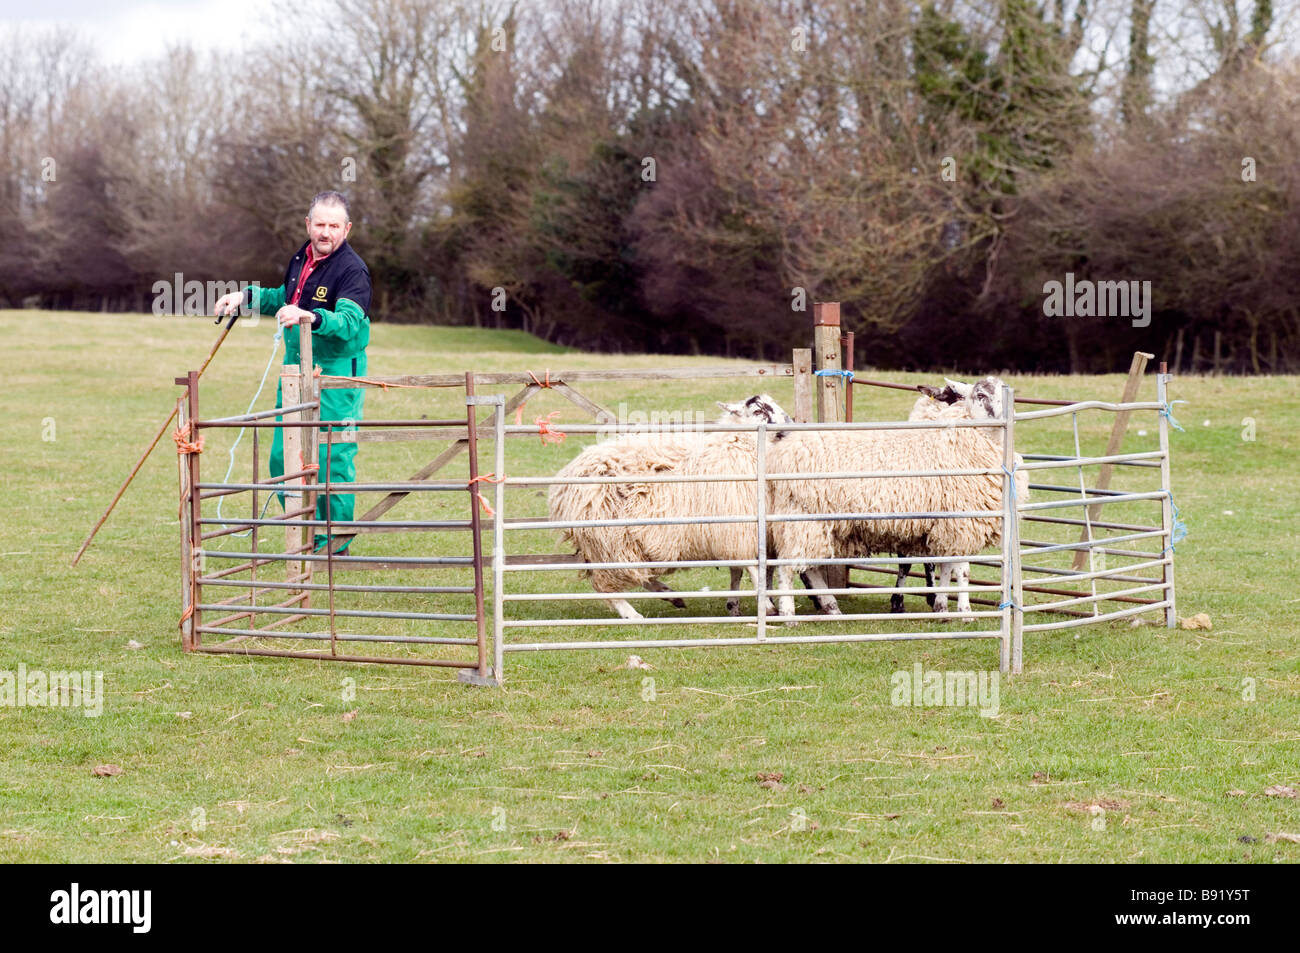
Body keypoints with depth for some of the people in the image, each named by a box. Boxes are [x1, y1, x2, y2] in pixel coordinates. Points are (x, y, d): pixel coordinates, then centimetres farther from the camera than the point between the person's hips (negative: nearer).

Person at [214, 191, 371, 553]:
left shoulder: (352, 269, -17)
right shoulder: (302, 257, 9)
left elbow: (349, 322, -31)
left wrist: (310, 317, -47)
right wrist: (246, 297, 16)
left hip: (336, 375, -8)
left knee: (332, 460, -7)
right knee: (282, 458, 11)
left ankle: (335, 544, 5)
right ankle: (306, 534, 24)